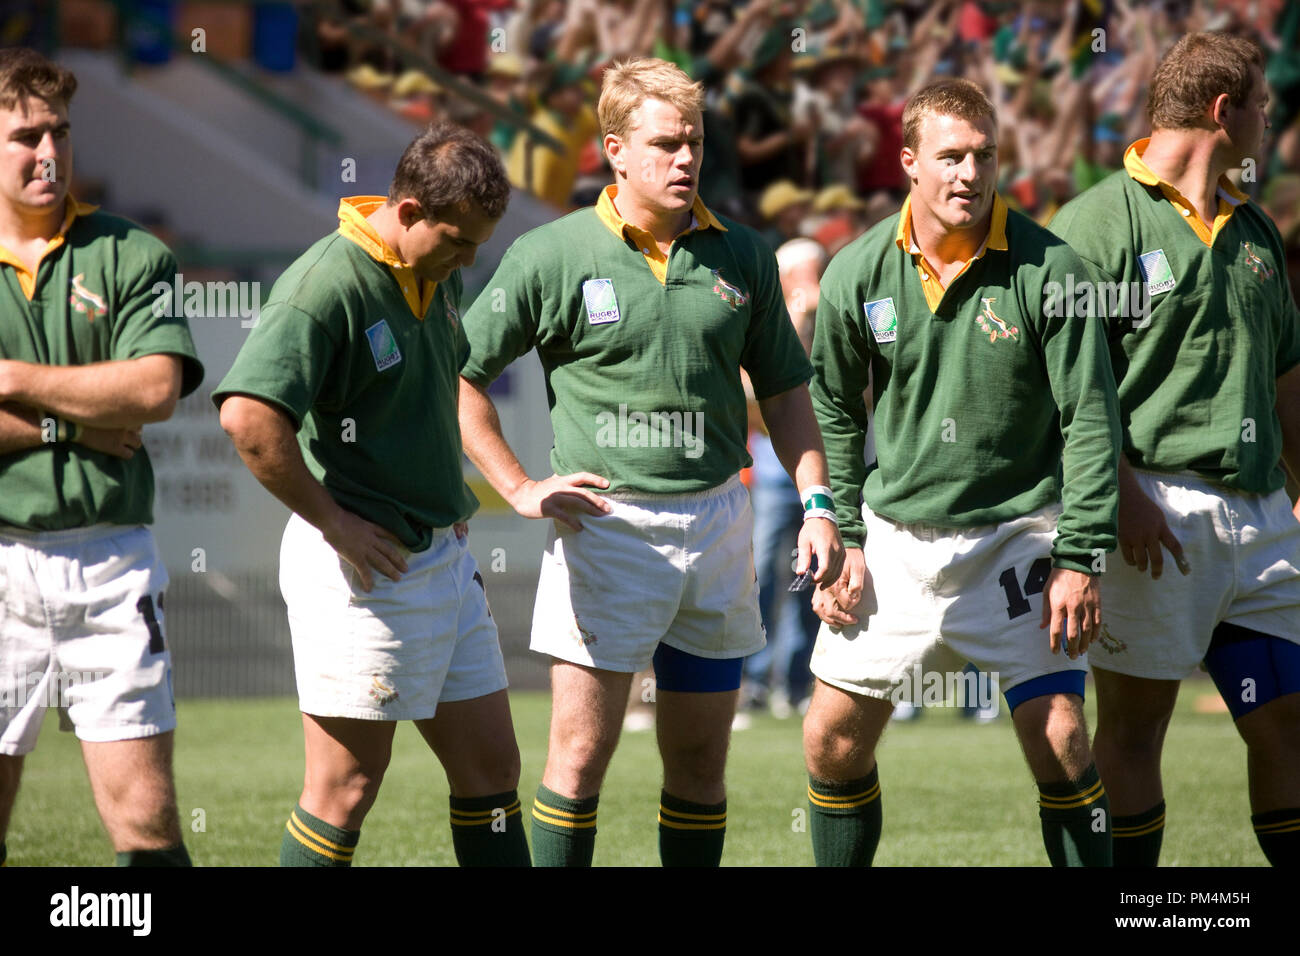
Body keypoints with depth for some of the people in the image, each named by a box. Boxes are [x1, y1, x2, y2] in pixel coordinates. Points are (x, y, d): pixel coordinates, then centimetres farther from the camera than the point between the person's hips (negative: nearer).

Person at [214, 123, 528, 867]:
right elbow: (248, 415, -31)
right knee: (348, 785, -3)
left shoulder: (440, 274, 9)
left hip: (444, 555, 9)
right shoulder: (327, 285, -19)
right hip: (367, 565, -9)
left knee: (491, 766, 10)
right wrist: (332, 520, -21)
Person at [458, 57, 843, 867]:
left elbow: (784, 392, 14)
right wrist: (520, 489, -4)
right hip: (606, 522, -3)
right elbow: (459, 375, 1)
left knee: (699, 760, 8)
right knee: (583, 749, -6)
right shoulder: (552, 257, -5)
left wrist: (816, 504, 4)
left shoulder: (742, 258, 6)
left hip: (717, 520, 4)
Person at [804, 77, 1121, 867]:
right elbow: (837, 415, 10)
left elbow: (1090, 420, -7)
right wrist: (844, 540, 4)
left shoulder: (1048, 269, -10)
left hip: (1017, 535, -3)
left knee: (1059, 739, -9)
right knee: (833, 738, 2)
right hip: (895, 536, 3)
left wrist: (1081, 559, -11)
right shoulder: (857, 275, -3)